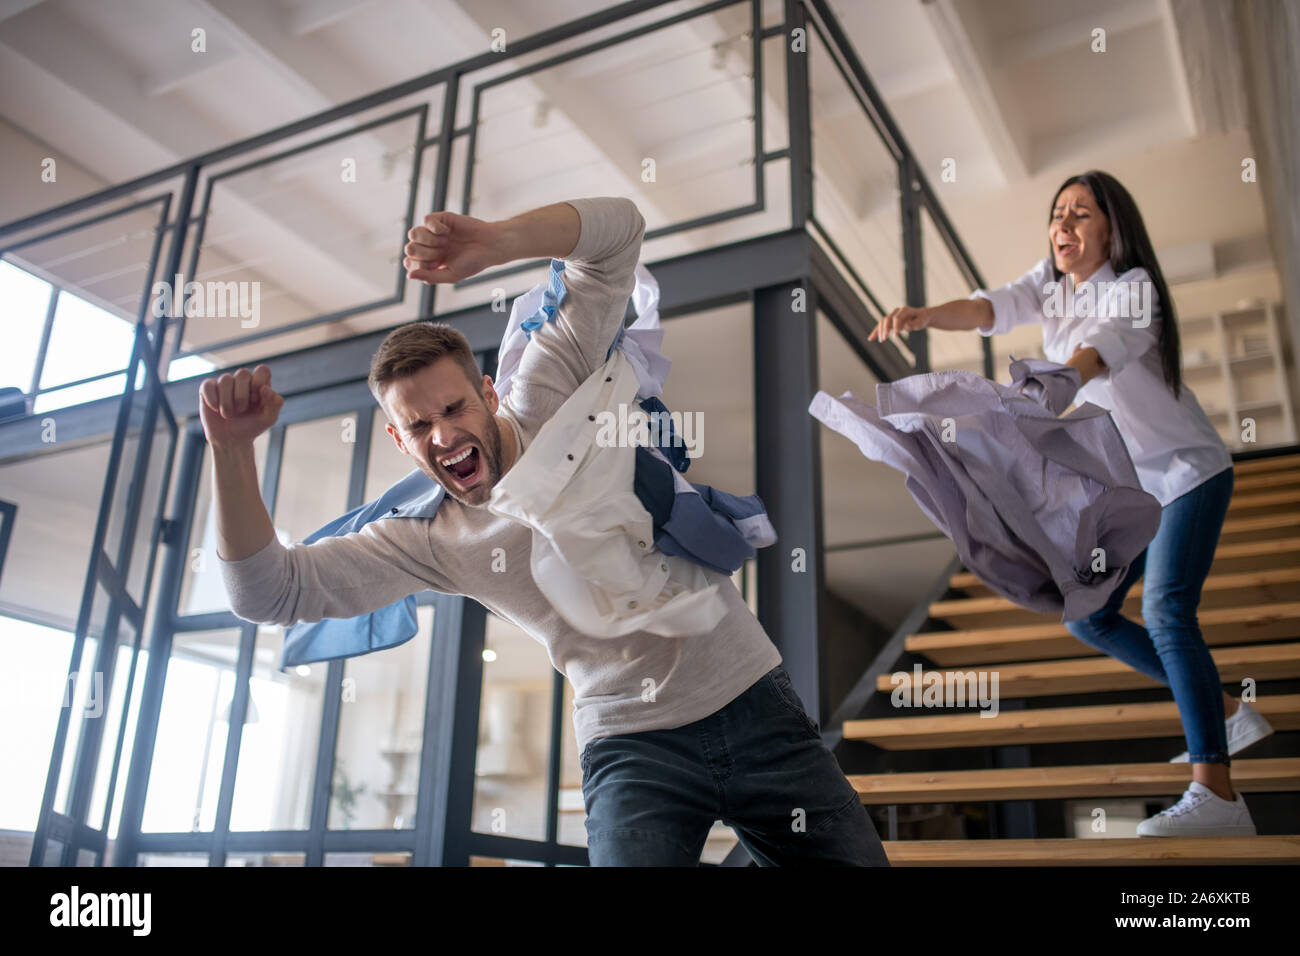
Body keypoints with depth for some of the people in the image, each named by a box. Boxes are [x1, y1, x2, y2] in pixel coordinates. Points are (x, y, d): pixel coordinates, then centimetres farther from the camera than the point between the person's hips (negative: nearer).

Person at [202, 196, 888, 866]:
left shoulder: (545, 395, -2)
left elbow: (618, 229, -4)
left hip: (750, 696, 0)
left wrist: (496, 243, -22)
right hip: (632, 747, 0)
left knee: (853, 861, -2)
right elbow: (269, 590, -4)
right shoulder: (430, 540, 1)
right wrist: (232, 450, -16)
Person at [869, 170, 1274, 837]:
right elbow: (995, 307, -18)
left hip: (1187, 473, -7)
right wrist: (923, 316, -38)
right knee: (1087, 617, 7)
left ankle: (1217, 796, -24)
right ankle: (1224, 714, 23)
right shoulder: (1052, 283, 1)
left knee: (1165, 610, -24)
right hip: (1120, 483, 8)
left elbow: (1096, 354, -39)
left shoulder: (1133, 289, -19)